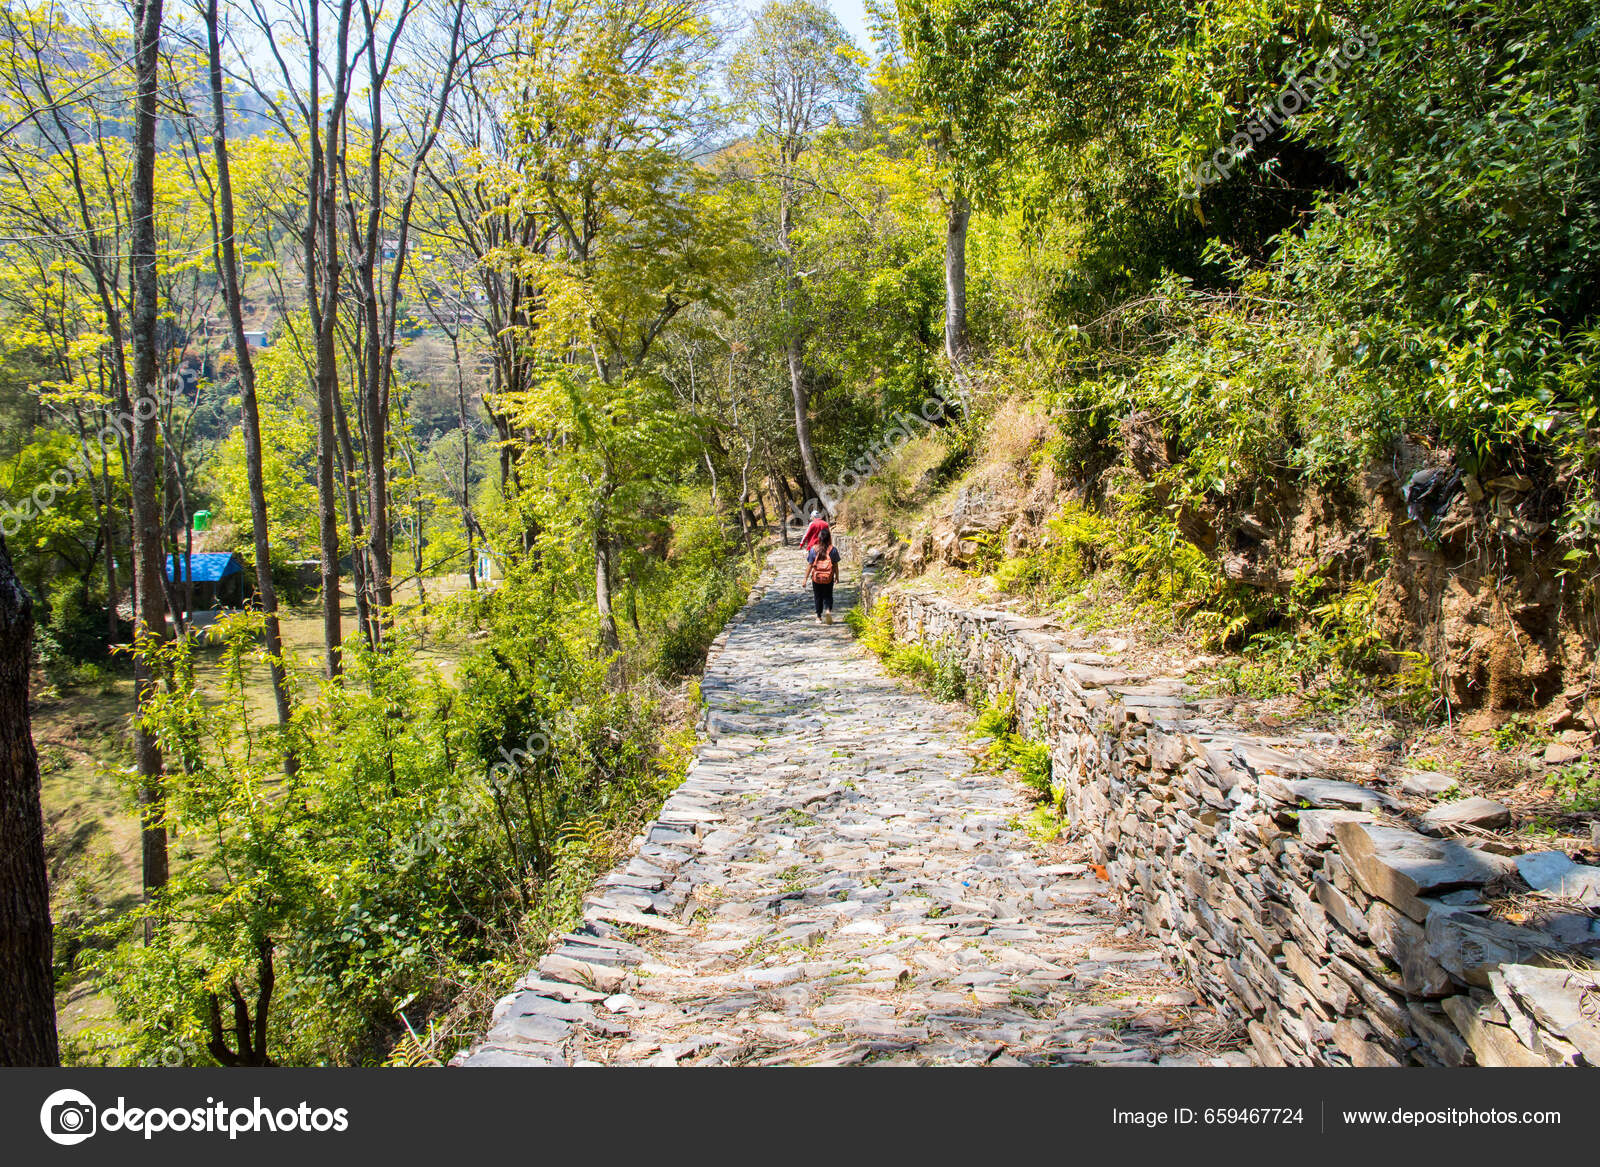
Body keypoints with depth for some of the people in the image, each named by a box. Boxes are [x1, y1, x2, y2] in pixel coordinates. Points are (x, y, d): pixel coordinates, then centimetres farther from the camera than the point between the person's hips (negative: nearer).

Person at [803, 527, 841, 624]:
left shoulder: (814, 549, -6)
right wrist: (837, 576, 15)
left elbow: (809, 565, -5)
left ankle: (819, 617, 17)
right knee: (828, 596, 12)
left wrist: (805, 579, -1)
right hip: (829, 578, 0)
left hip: (816, 577, 0)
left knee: (818, 597, 13)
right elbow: (835, 565, 0)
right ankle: (828, 609, -15)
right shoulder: (833, 550, -6)